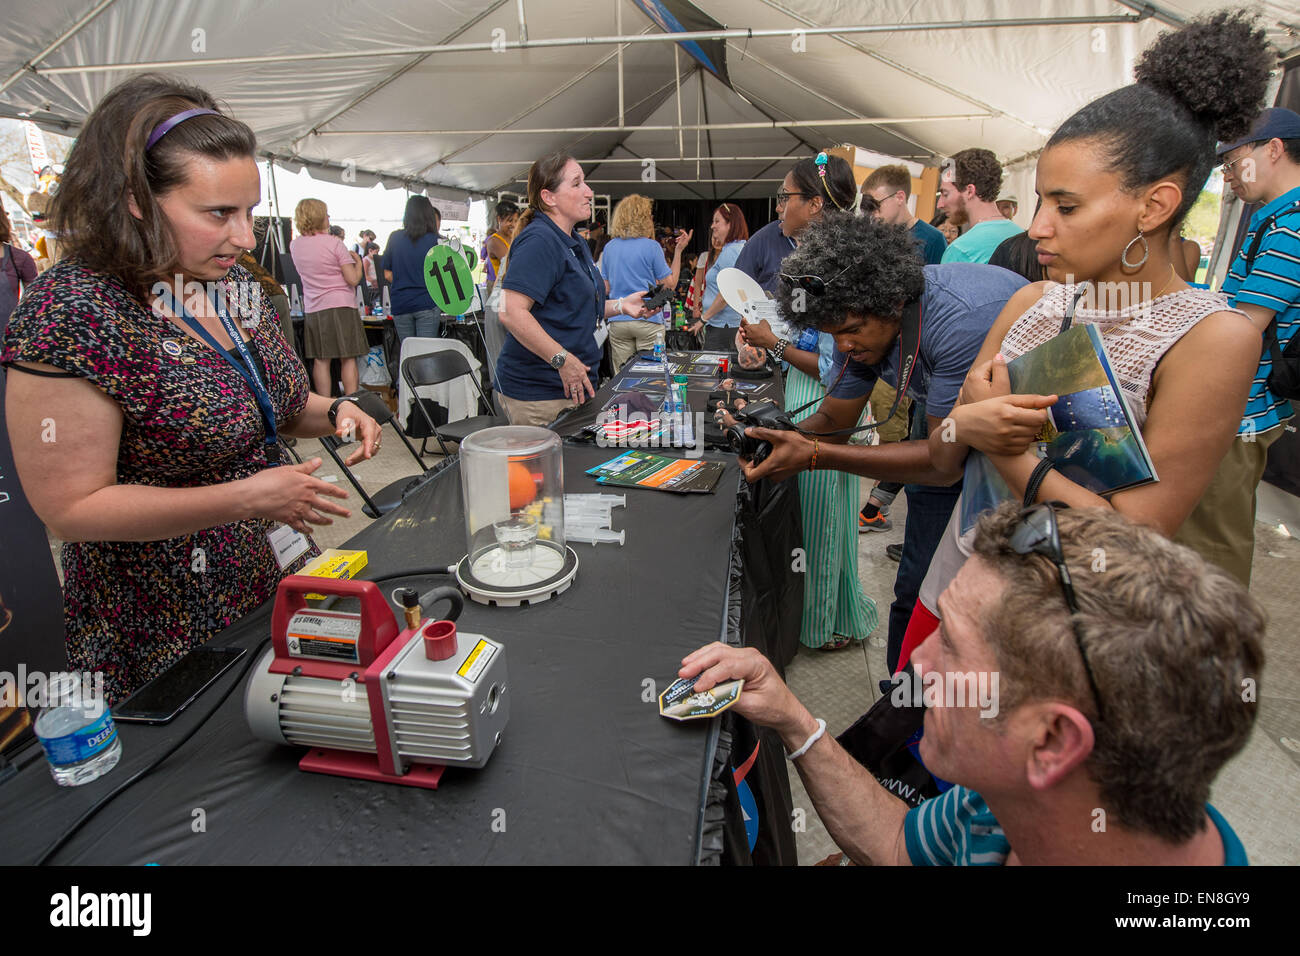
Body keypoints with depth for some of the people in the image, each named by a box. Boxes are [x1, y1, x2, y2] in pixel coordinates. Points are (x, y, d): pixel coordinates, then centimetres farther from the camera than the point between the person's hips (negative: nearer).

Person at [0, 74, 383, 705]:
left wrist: (332, 412, -5)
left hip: (278, 580, 7)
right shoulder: (72, 313, -22)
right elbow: (71, 507, -21)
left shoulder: (231, 283, 1)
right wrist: (249, 497, -27)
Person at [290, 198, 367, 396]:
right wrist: (358, 261, 9)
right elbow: (353, 279, -9)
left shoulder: (295, 245, 9)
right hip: (341, 307, -5)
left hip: (312, 309, 5)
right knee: (348, 360, -1)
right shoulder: (334, 243, -8)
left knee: (320, 361, 5)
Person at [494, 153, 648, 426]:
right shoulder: (538, 241, -15)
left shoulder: (575, 244, 17)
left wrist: (620, 305, 14)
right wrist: (563, 360, -25)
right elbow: (511, 313, -26)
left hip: (572, 386, 10)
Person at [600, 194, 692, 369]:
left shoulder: (609, 247, 6)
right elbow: (670, 283, -2)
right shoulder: (651, 247, -7)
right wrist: (678, 251, 5)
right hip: (648, 320, -4)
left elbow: (606, 288, 11)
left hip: (617, 320, 4)